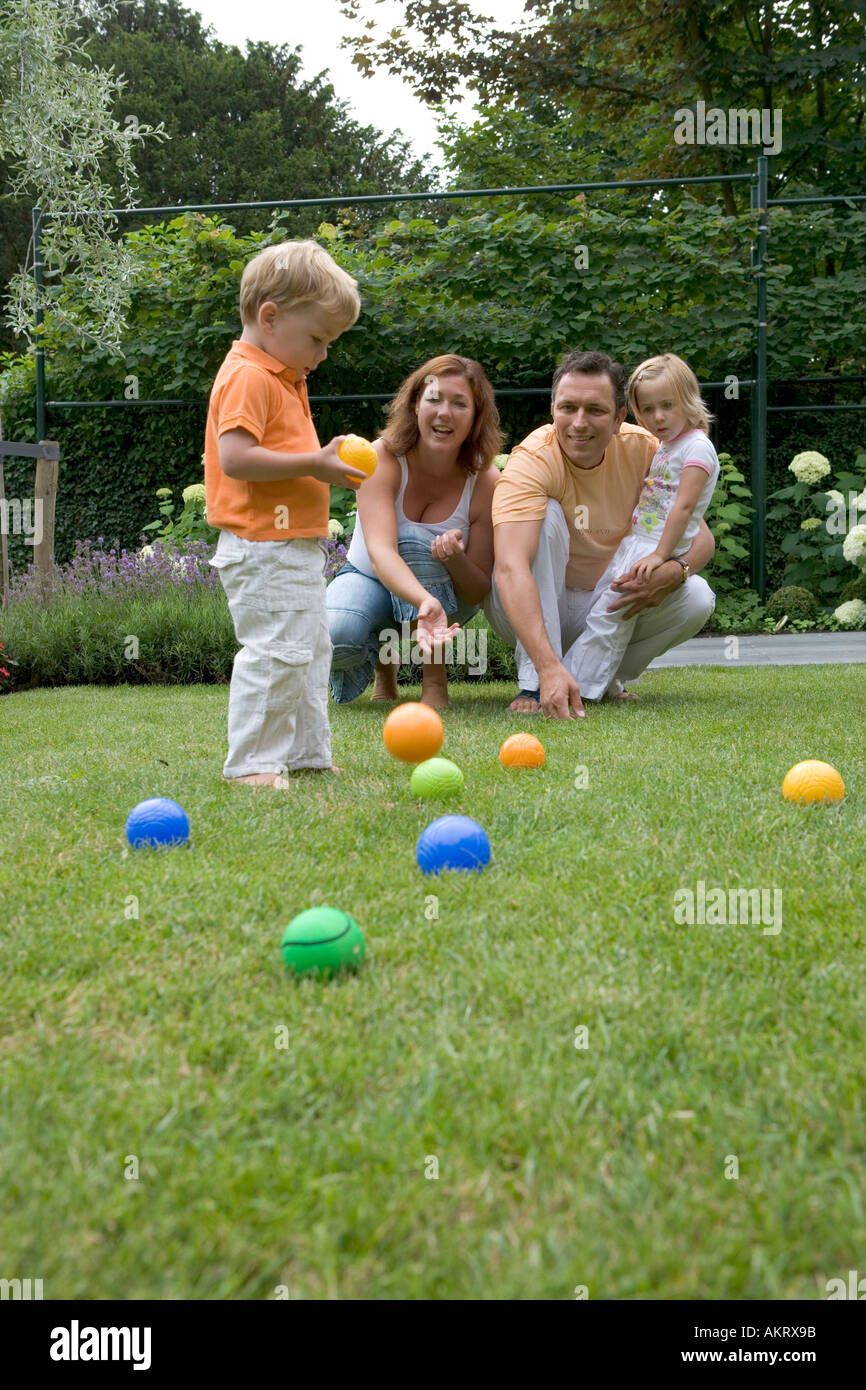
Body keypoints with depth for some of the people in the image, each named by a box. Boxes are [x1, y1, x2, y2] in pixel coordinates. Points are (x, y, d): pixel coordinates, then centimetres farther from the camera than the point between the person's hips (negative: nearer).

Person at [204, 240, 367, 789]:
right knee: (276, 652, -10)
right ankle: (251, 762, -2)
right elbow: (235, 457, -25)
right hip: (264, 549, -11)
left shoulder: (283, 378, 18)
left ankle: (305, 753, 24)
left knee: (310, 649, 15)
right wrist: (314, 464, -22)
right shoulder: (247, 377, -14)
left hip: (297, 545, 11)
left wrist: (326, 461, 8)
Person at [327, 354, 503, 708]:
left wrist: (454, 559, -39)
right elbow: (380, 552, -39)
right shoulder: (383, 457, -24)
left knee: (415, 542, -34)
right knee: (334, 636, -34)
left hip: (447, 592, 1)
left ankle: (435, 680, -21)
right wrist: (426, 602, -59)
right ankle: (382, 660, 5)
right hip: (369, 578, 0)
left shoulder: (485, 481, -19)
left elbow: (479, 592, -15)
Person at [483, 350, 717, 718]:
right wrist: (548, 666, -54)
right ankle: (534, 685, -28)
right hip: (530, 609, -4)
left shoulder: (643, 450, -11)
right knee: (547, 514, -30)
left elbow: (700, 535, -8)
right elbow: (511, 568, -40)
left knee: (697, 598, -21)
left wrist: (673, 571, -34)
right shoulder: (532, 461, -25)